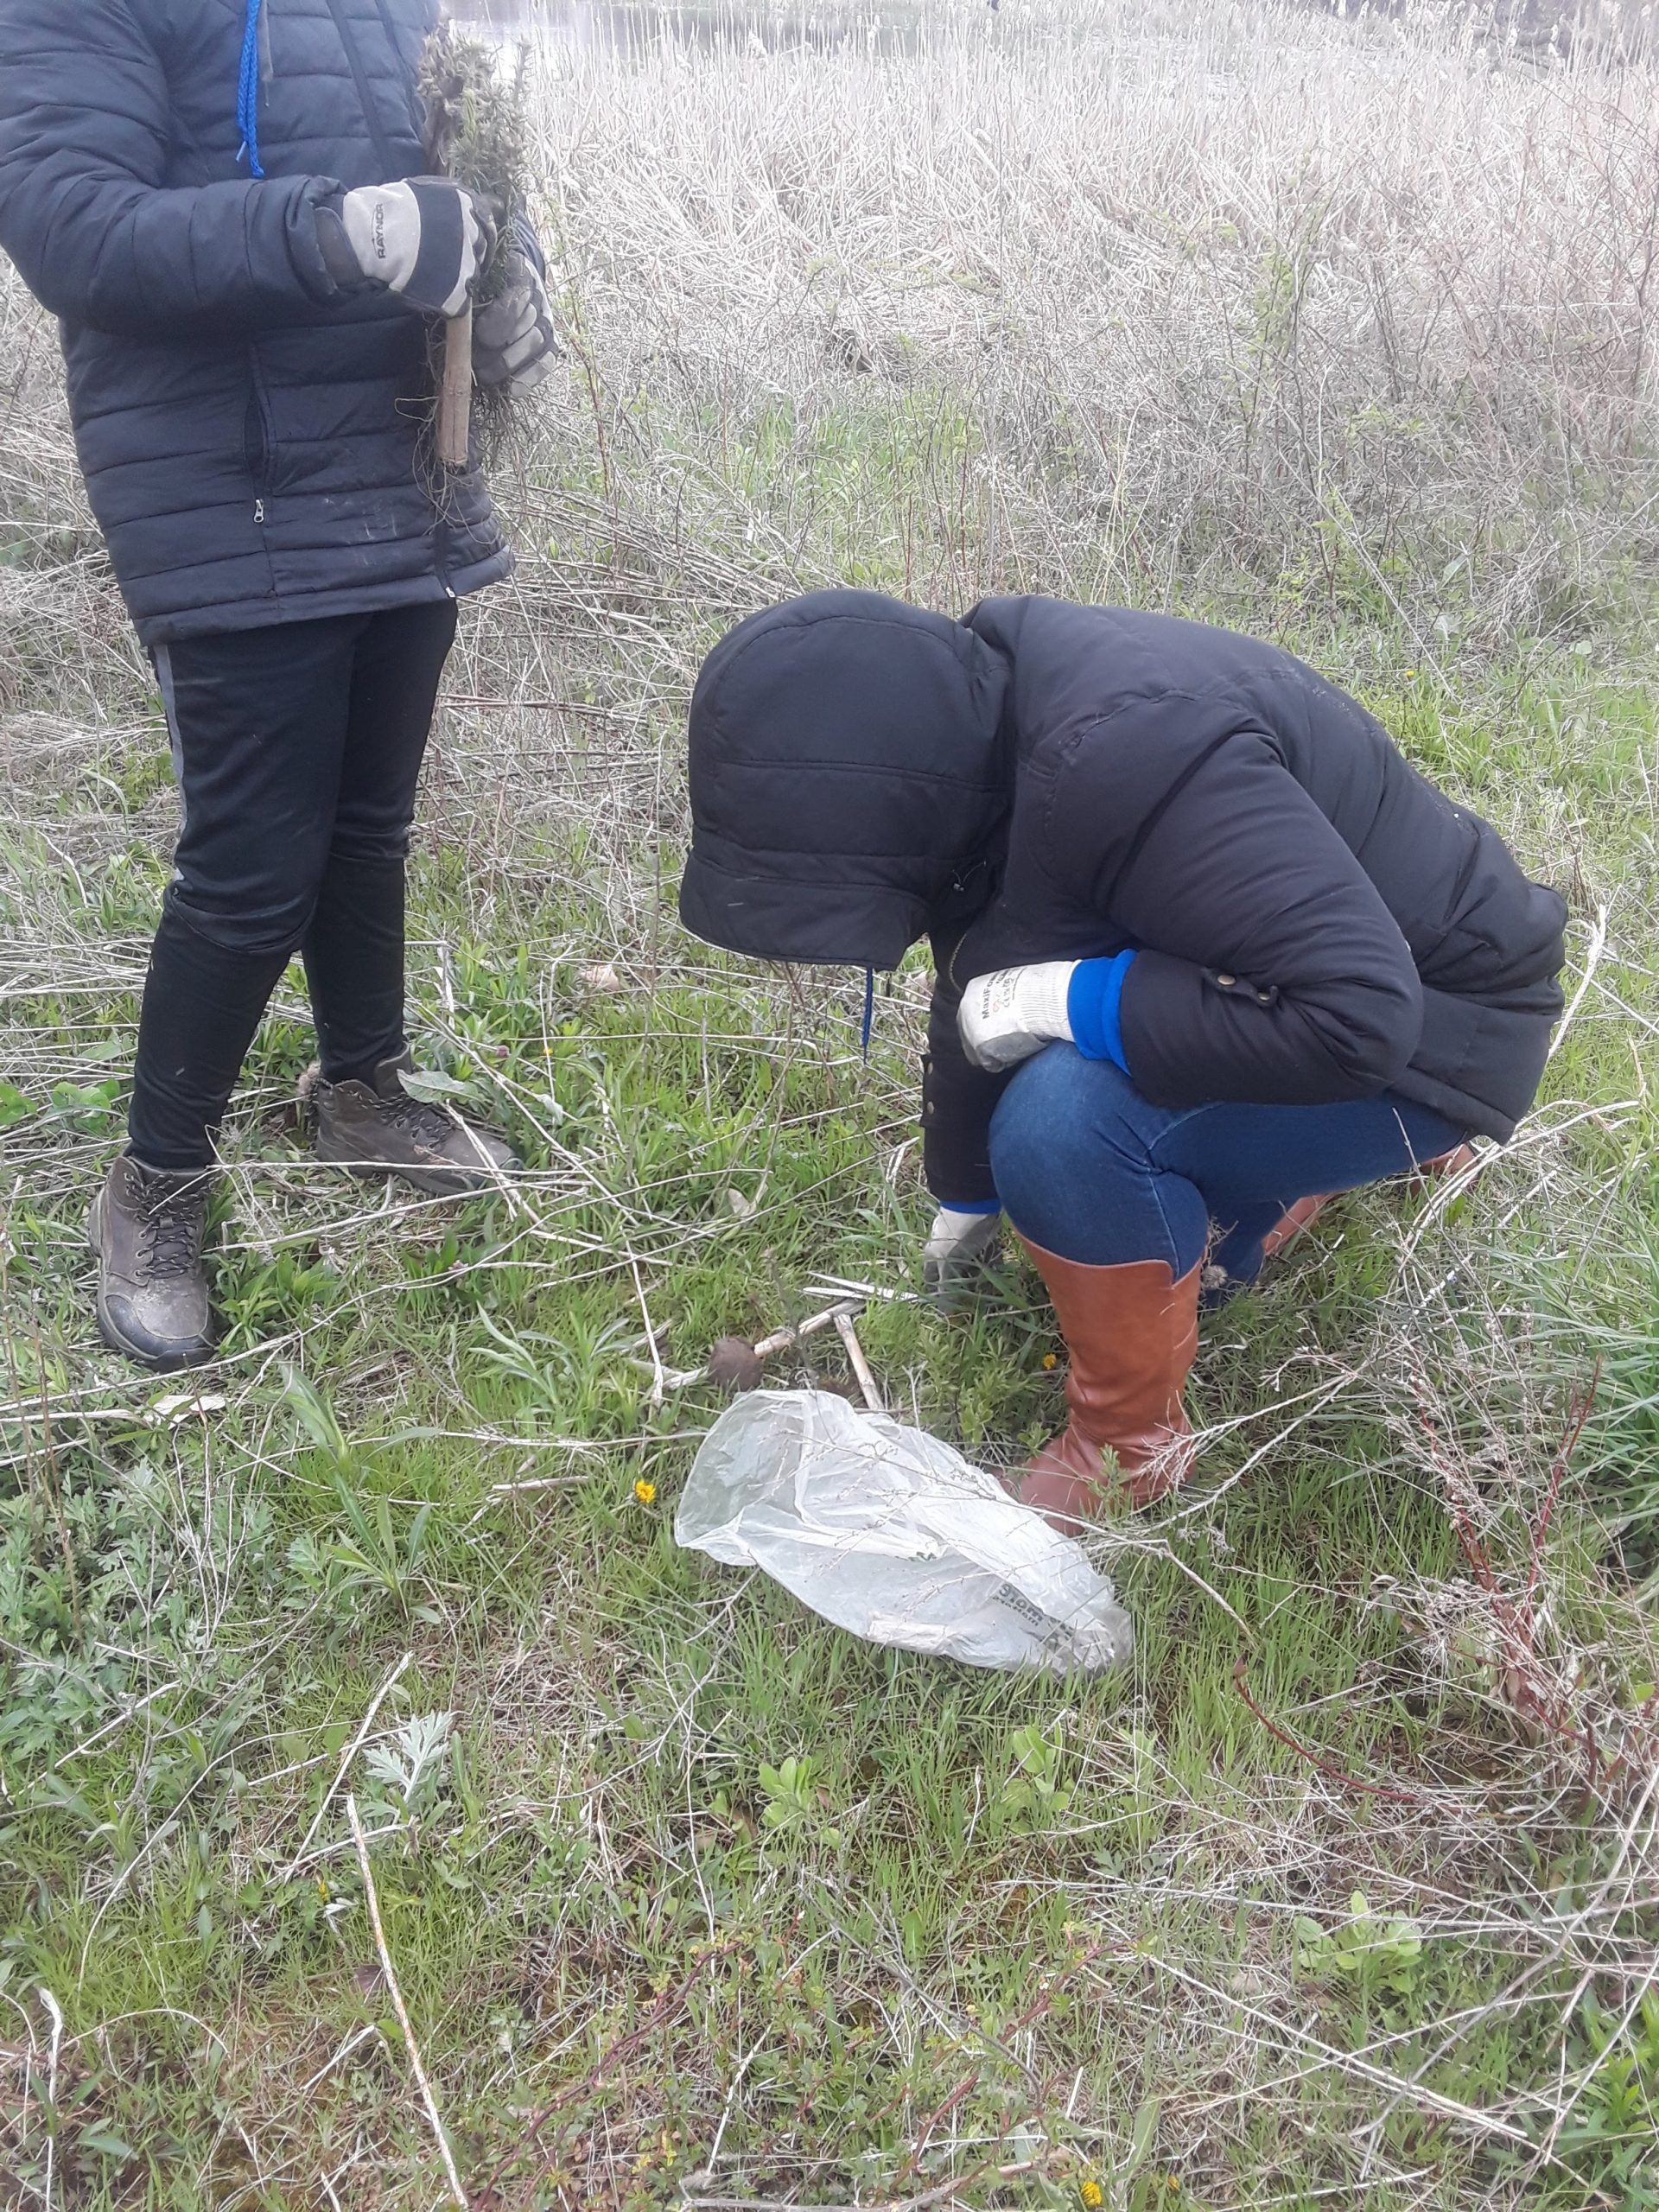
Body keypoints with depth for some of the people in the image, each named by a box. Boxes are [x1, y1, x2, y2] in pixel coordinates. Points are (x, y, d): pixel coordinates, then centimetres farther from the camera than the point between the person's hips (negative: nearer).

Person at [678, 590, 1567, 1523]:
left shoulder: (1124, 755, -36)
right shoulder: (978, 714, -6)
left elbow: (1357, 1017, -38)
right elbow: (983, 991, 10)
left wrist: (1066, 998, -31)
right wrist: (966, 1196, 24)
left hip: (1428, 1030, -9)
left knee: (1065, 1119, -28)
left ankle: (1134, 1439, -5)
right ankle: (1246, 1199, 22)